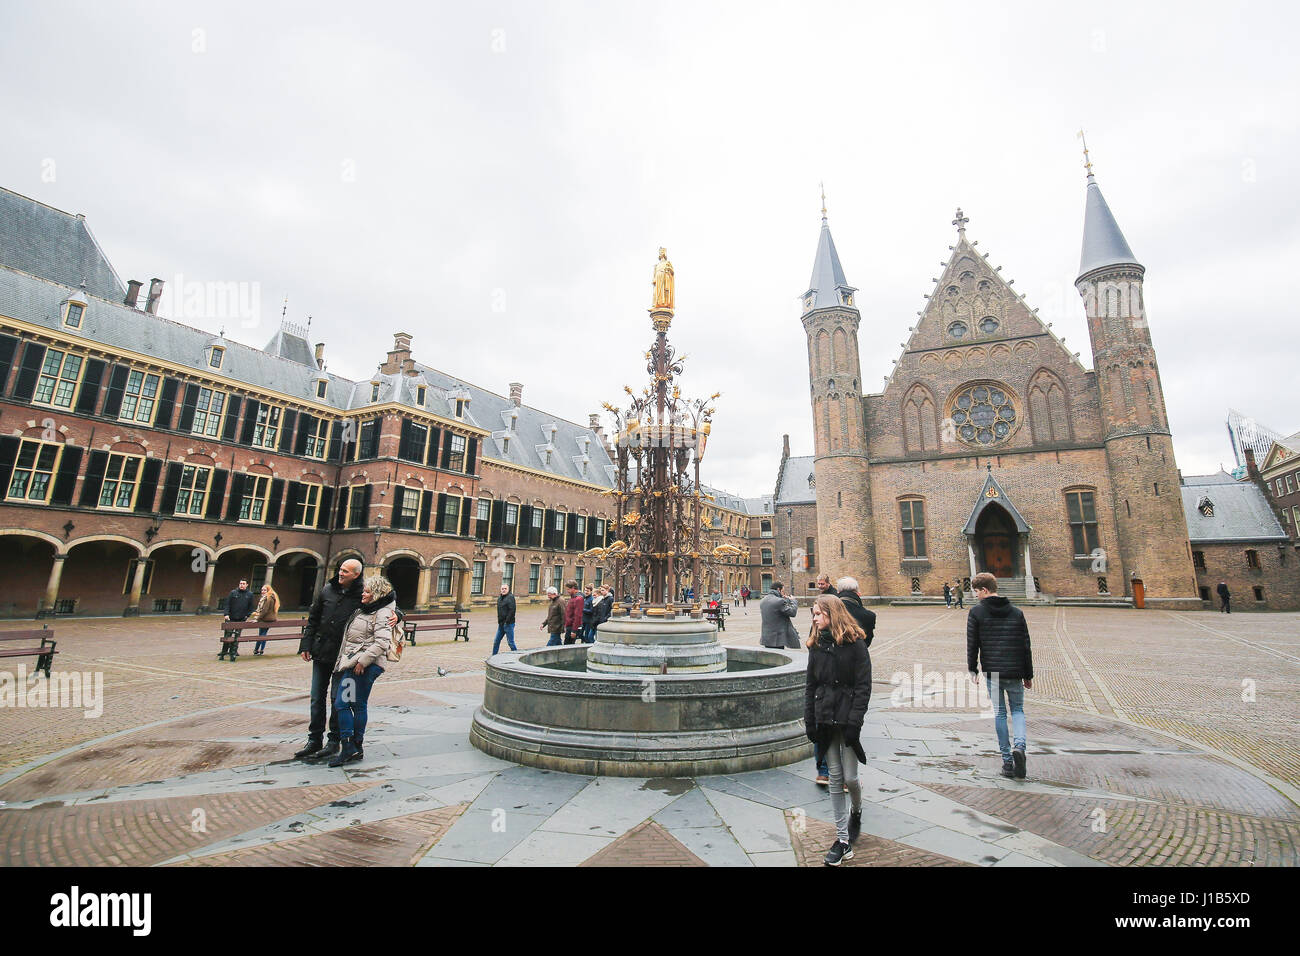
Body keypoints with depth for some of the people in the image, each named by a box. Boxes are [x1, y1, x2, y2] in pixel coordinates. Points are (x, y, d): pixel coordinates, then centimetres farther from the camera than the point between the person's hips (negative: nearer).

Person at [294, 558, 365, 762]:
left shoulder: (361, 596, -8)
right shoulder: (327, 590, 4)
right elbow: (313, 619, 12)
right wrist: (306, 645, 7)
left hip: (343, 656, -4)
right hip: (321, 653, 5)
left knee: (337, 699, 3)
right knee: (317, 698, 12)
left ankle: (334, 742, 17)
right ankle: (314, 740, 25)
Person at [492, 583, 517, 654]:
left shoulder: (510, 597, -12)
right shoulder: (499, 598, 15)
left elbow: (512, 610, -20)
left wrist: (507, 621, -20)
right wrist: (499, 620, 13)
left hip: (508, 624, -8)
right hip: (501, 624, 8)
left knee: (510, 642, -3)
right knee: (496, 642, 11)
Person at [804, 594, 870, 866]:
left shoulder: (855, 644, -8)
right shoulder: (817, 645, 6)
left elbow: (863, 686, -10)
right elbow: (810, 685, 9)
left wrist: (854, 722, -15)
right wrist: (809, 721, 5)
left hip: (848, 718, -4)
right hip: (825, 720, 4)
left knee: (849, 777, 3)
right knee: (835, 779, 8)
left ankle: (856, 811, 36)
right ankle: (843, 841, 18)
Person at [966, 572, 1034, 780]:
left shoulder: (976, 612, -5)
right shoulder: (1016, 612, 4)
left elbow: (972, 644, -4)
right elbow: (1026, 646, 7)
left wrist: (973, 670, 7)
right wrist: (1028, 675, 14)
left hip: (992, 672, -2)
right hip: (1015, 673, 2)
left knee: (999, 713, 10)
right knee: (1017, 710, 18)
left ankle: (1007, 761, 11)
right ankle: (1019, 746, -6)